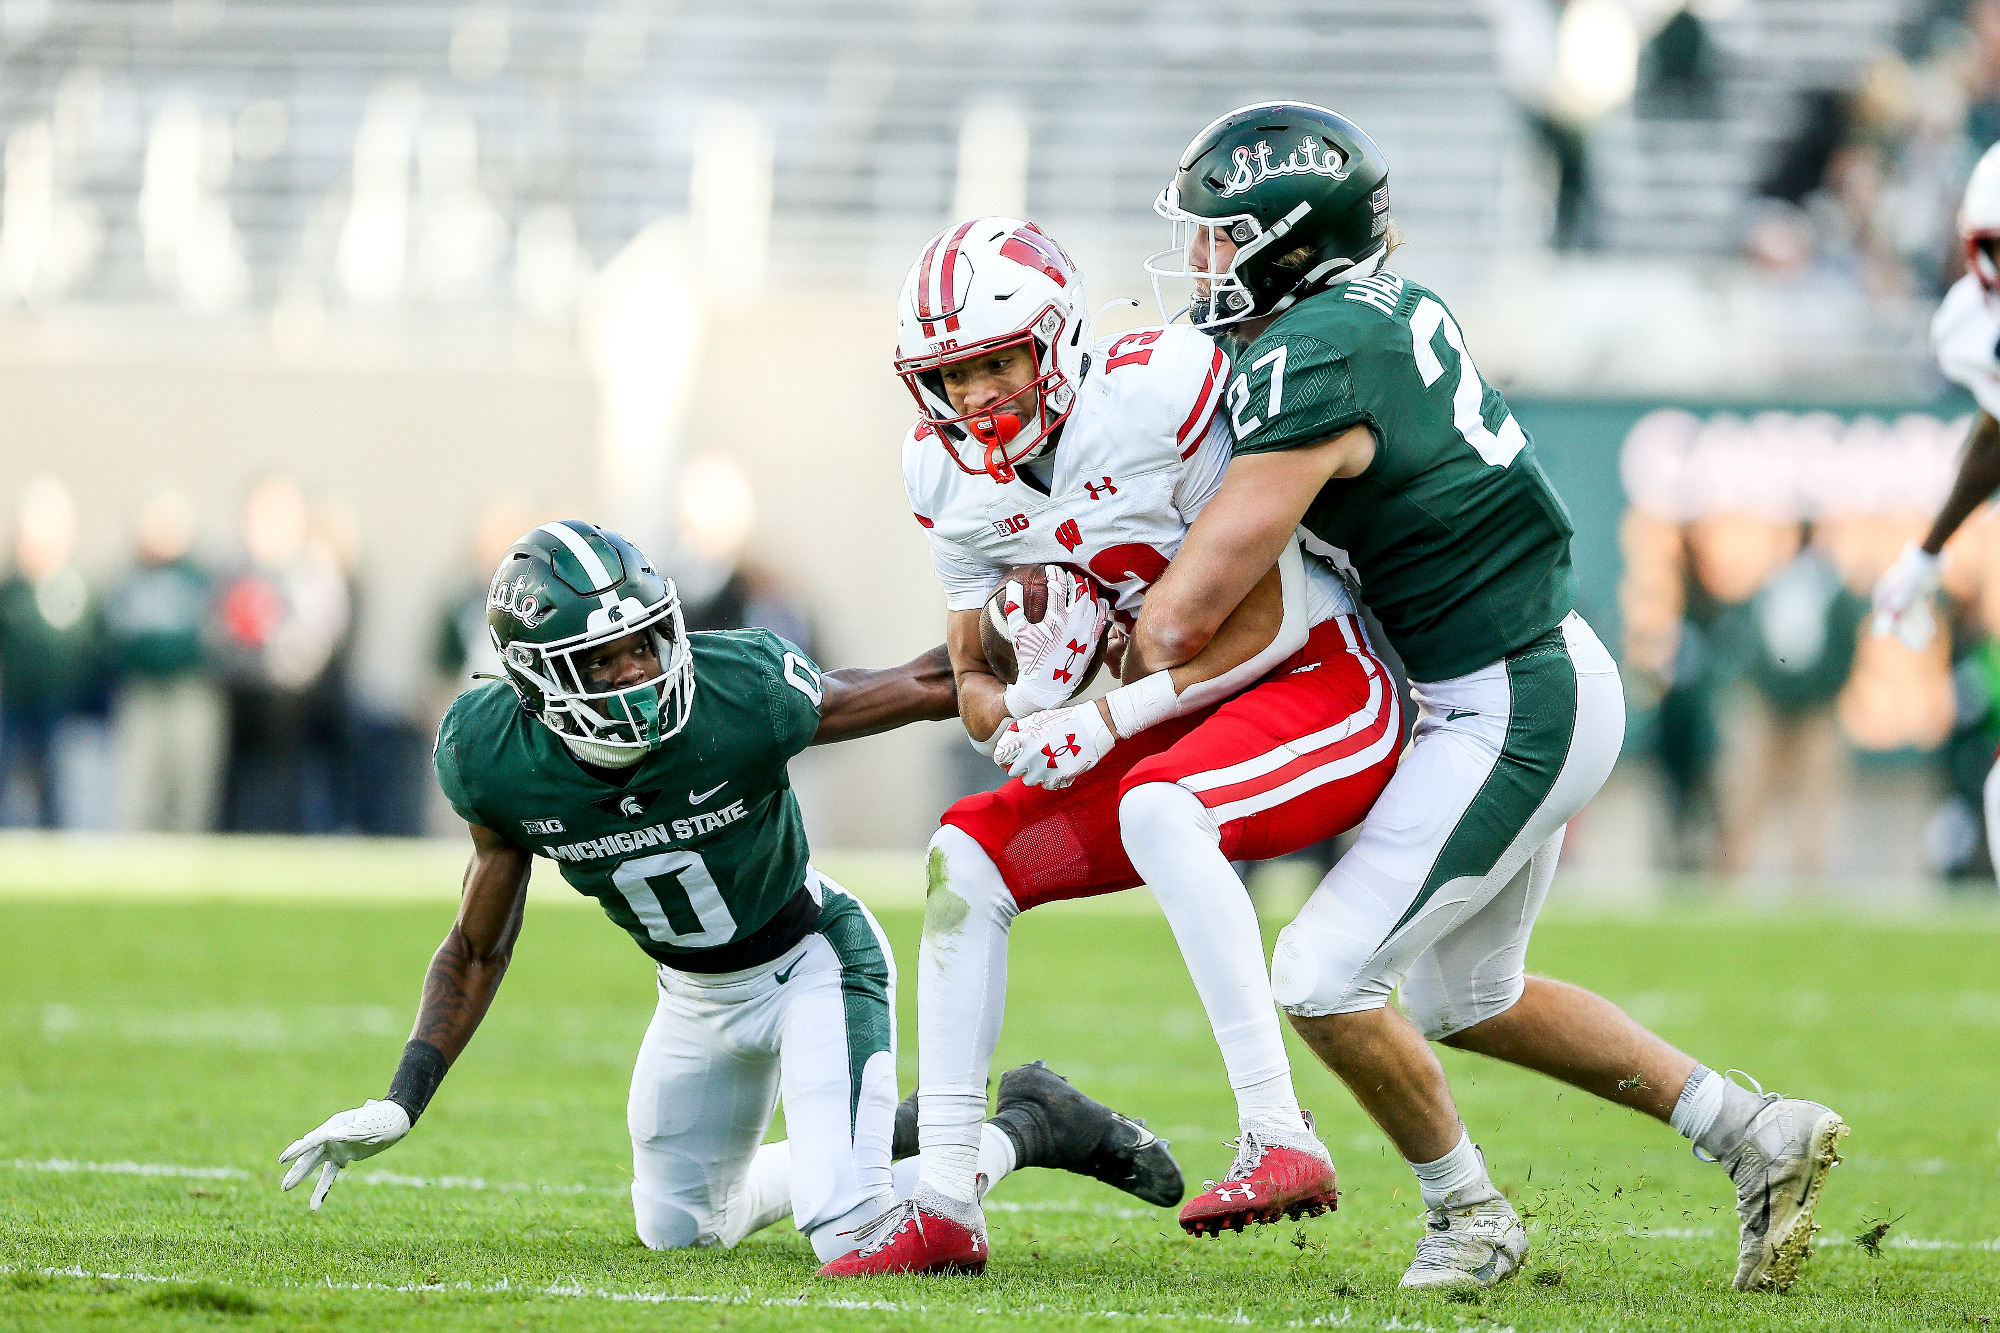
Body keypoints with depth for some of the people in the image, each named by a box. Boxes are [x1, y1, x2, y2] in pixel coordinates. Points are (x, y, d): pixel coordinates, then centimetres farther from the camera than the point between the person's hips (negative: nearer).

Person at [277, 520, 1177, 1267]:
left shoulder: (742, 694, -33)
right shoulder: (496, 757, -21)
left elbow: (921, 687, -16)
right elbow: (480, 948, -5)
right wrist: (402, 1102, -13)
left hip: (814, 959, -5)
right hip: (695, 995, 5)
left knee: (851, 1235, -21)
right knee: (677, 1231, 20)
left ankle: (1028, 1126, 6)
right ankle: (883, 1133, 40)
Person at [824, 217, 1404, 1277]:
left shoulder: (1158, 393, -23)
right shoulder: (948, 474, -1)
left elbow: (1269, 621, -20)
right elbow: (974, 684, 6)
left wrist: (1103, 723, -22)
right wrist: (1016, 701, -19)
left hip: (1323, 687, -8)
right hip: (1182, 720, 8)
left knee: (1156, 808, -34)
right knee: (968, 857, -2)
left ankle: (1280, 1140, -35)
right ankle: (944, 1207, 0)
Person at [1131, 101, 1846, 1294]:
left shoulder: (1311, 367, -22)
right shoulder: (1387, 306, 6)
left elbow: (1185, 617, -20)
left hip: (1511, 714, -10)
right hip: (1547, 673, 10)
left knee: (1325, 979, -6)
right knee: (1465, 997, 20)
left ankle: (1469, 1216, 11)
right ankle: (1761, 1137, 25)